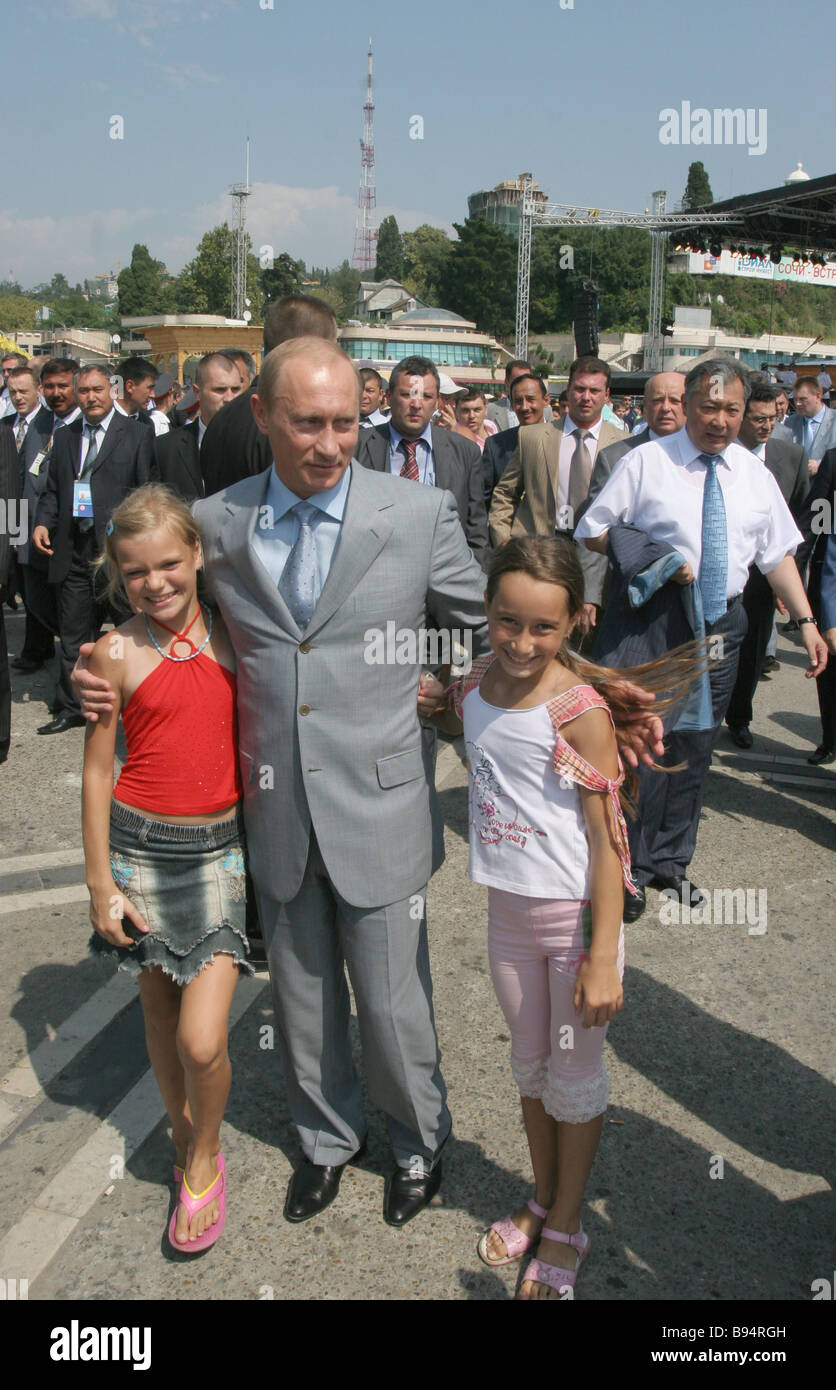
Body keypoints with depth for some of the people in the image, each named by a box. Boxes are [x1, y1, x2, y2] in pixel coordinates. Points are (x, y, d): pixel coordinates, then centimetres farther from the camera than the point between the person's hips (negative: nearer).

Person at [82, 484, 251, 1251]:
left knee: (202, 1039, -6)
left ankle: (204, 1156, 24)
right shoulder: (117, 653, -6)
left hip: (223, 847, 0)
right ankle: (185, 1138, 41)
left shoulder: (230, 633, -1)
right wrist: (101, 884, -2)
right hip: (142, 846, 0)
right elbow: (97, 772, -1)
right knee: (162, 1021, 16)